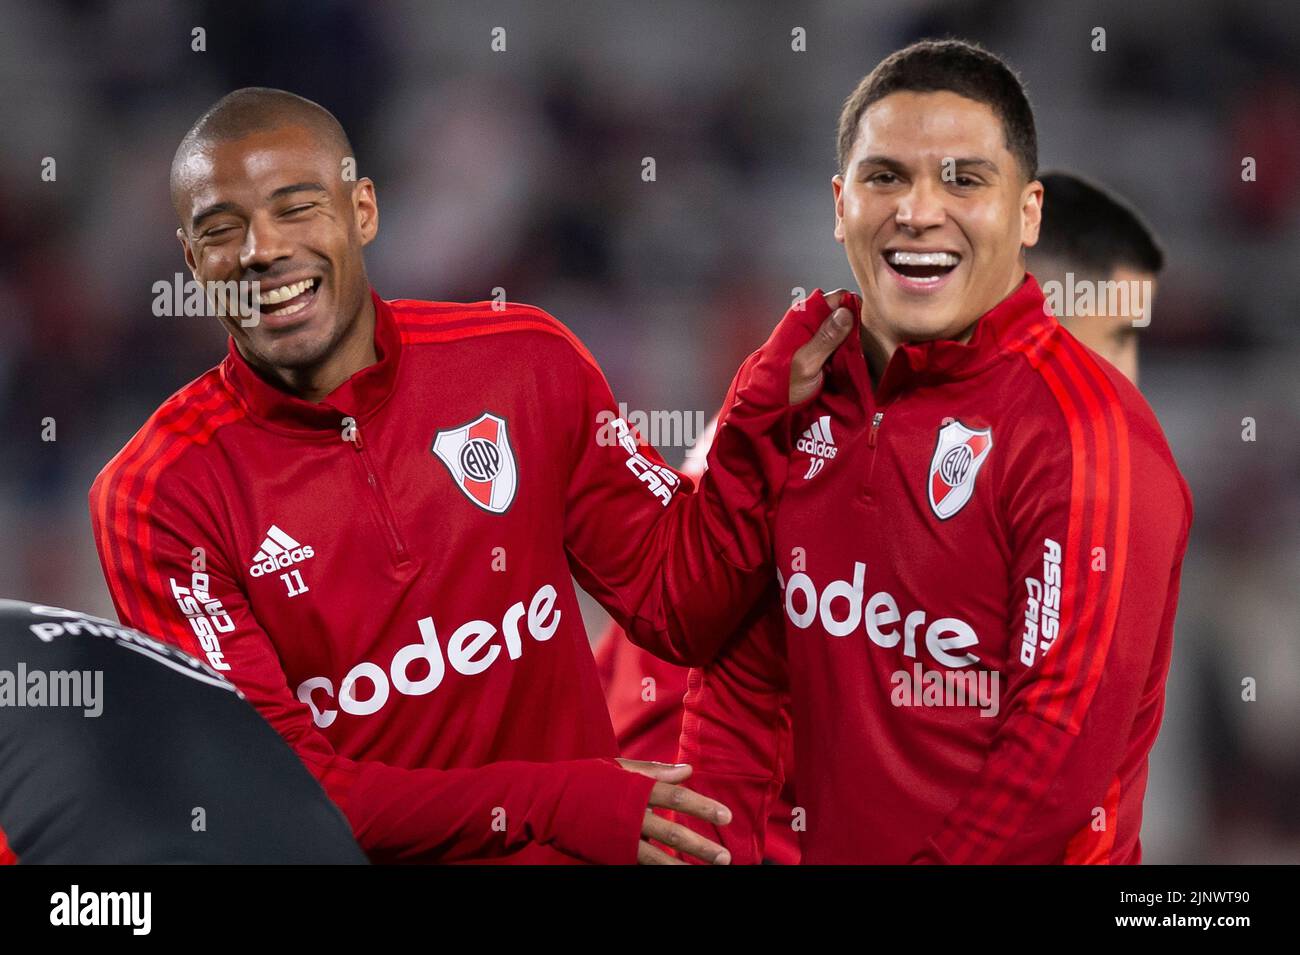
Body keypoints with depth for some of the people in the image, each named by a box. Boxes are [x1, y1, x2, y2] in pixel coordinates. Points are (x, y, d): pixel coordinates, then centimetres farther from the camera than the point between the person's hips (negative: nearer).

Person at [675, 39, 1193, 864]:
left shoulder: (1088, 433, -18)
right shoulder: (804, 399, 2)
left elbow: (1068, 741, -22)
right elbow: (742, 670, 6)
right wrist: (714, 848, -7)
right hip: (826, 843, 6)